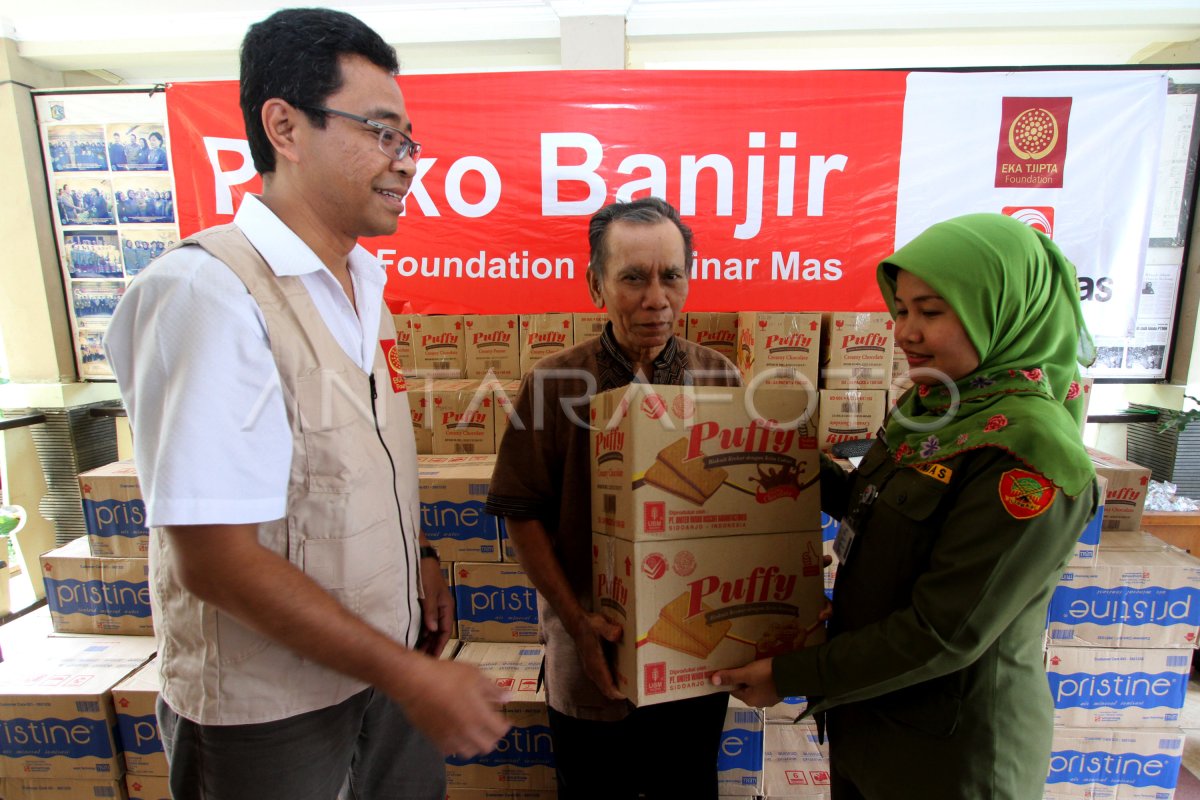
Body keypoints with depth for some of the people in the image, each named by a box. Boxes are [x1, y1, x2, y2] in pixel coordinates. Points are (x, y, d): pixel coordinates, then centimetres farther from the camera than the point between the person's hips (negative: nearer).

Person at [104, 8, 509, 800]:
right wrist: (404, 672, -21)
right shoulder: (213, 293, -24)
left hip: (385, 657, 7)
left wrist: (417, 557, 3)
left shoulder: (362, 282, 2)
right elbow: (215, 558, -25)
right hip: (267, 699, -7)